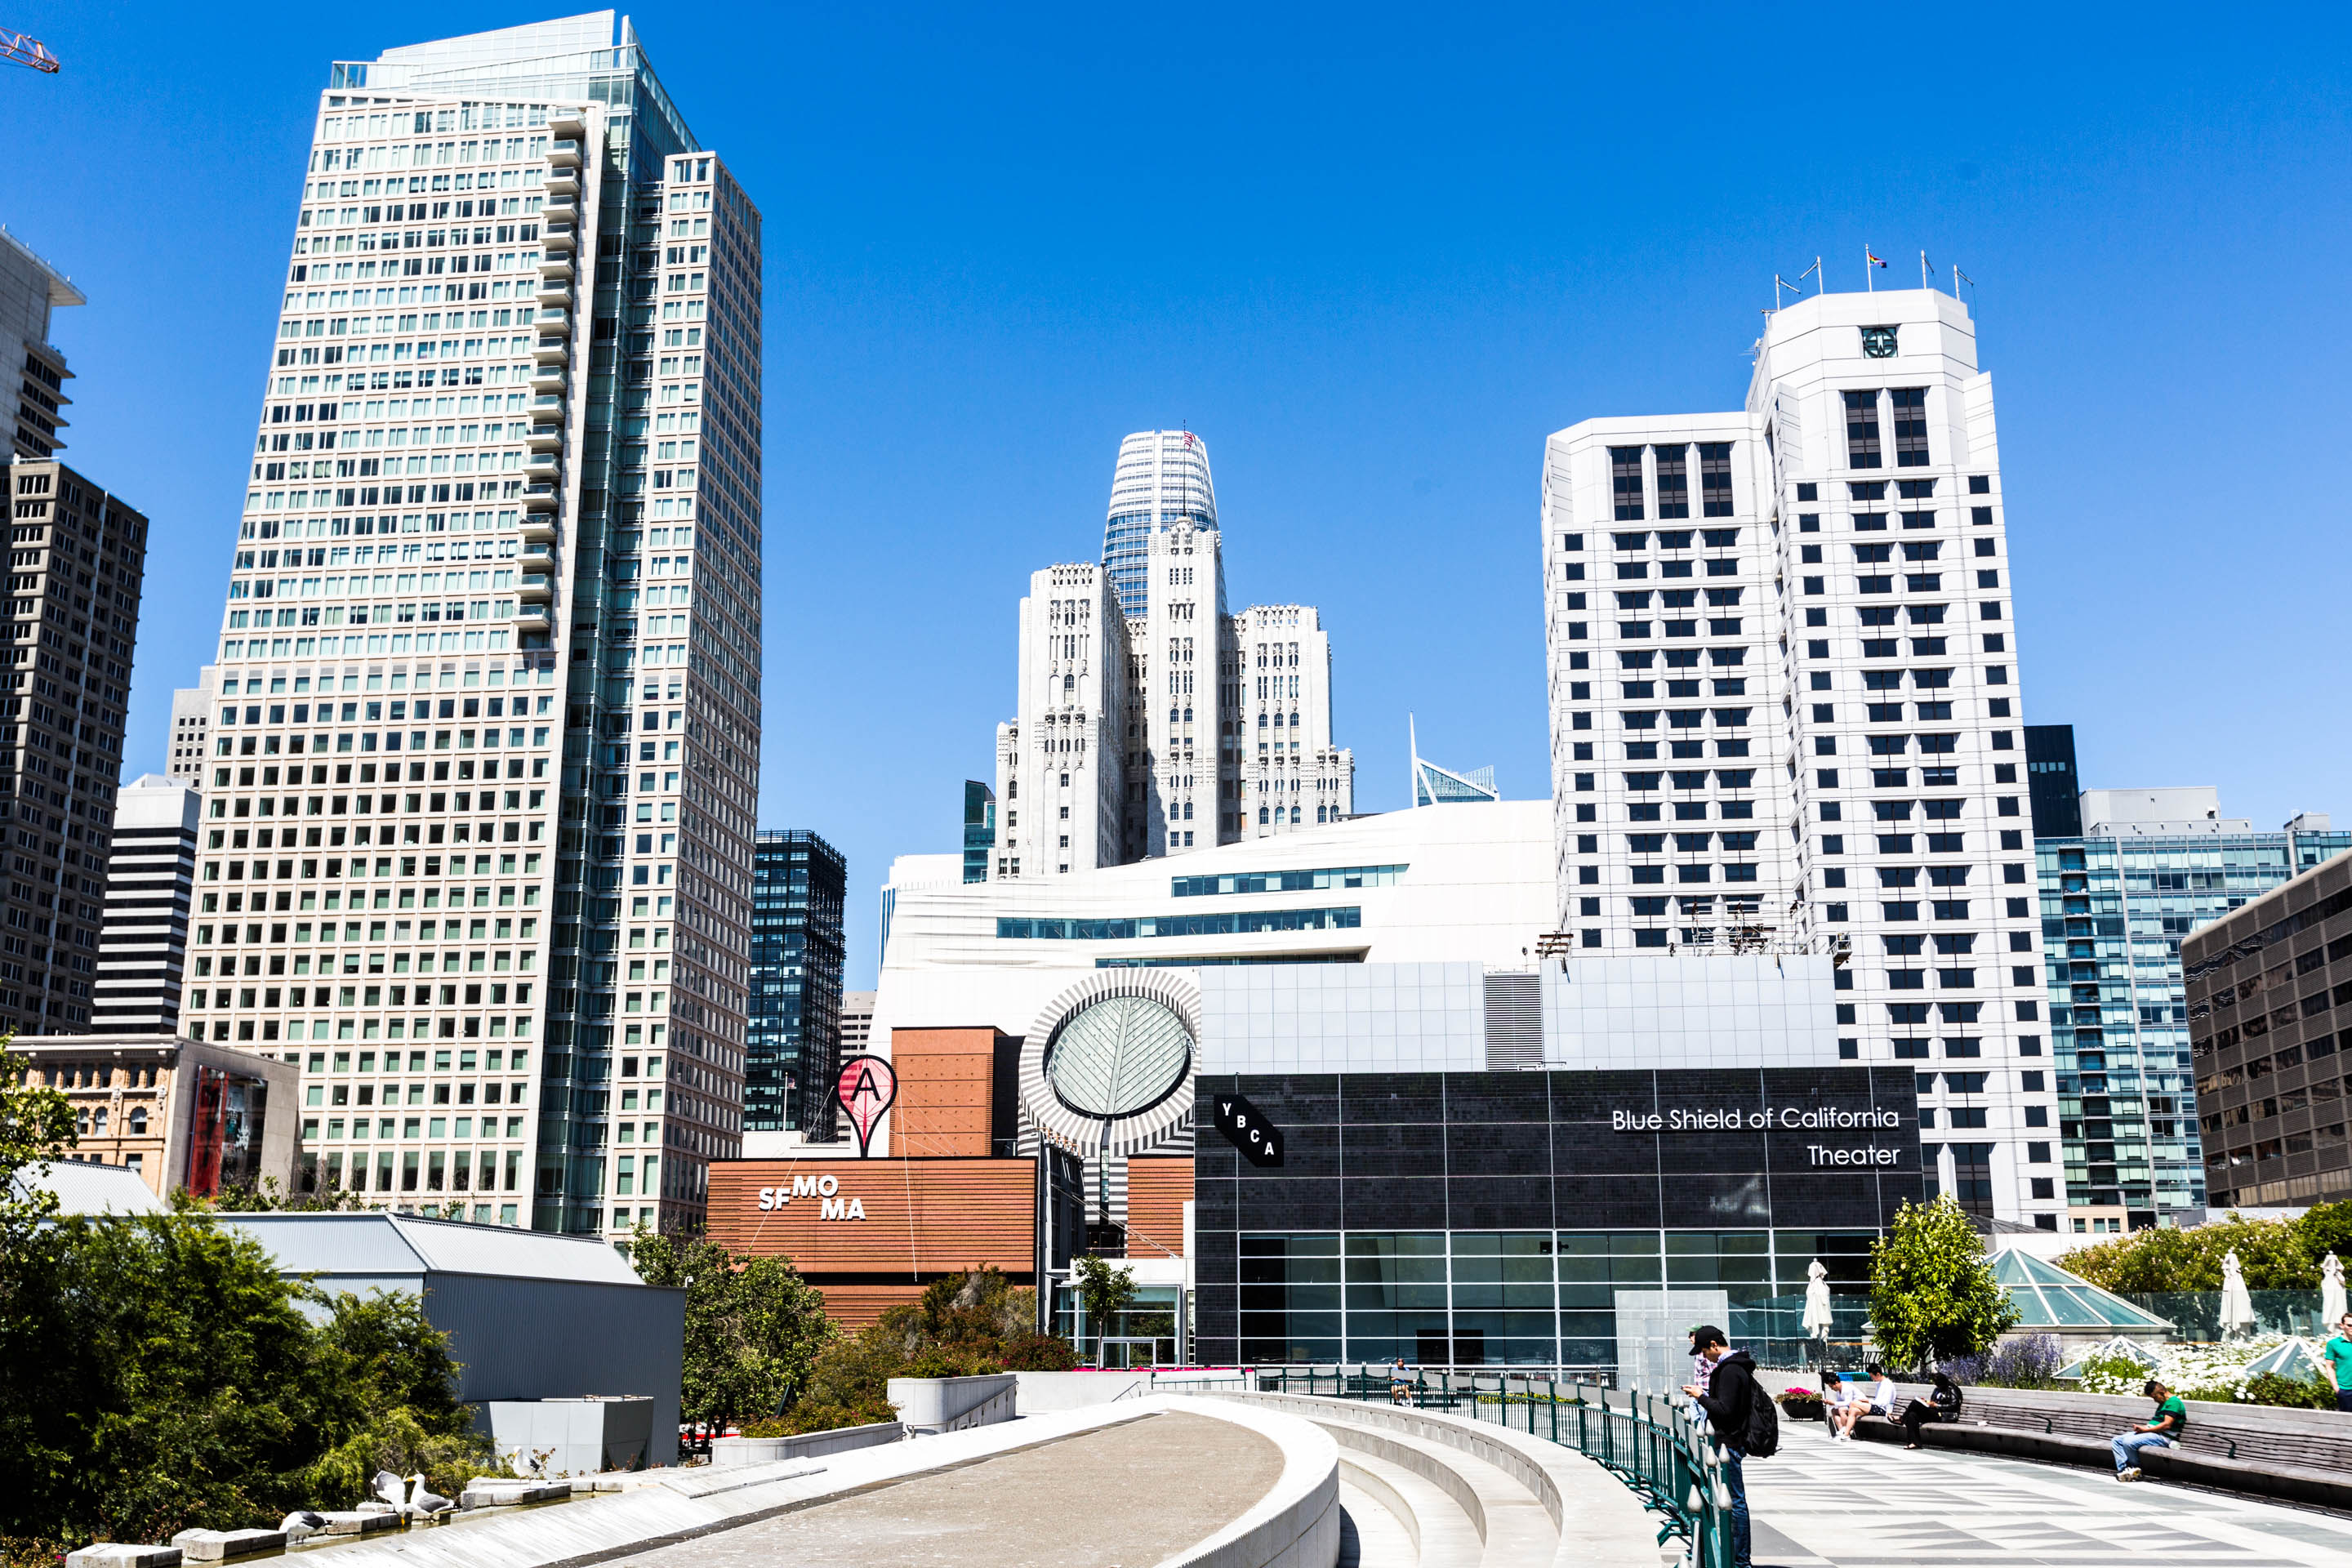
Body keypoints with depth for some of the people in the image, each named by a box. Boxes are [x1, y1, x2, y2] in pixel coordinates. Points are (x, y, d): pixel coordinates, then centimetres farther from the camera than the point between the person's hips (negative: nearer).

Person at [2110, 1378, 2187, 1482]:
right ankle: (2124, 1469, -16)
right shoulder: (2163, 1403, 21)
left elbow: (2167, 1425, -20)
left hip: (2164, 1437, -11)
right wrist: (2141, 1428, 4)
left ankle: (2135, 1469, -9)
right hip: (2153, 1434, 11)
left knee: (2128, 1442, -29)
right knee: (2116, 1441, 0)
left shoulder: (2174, 1402, -12)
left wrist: (2145, 1429, -15)